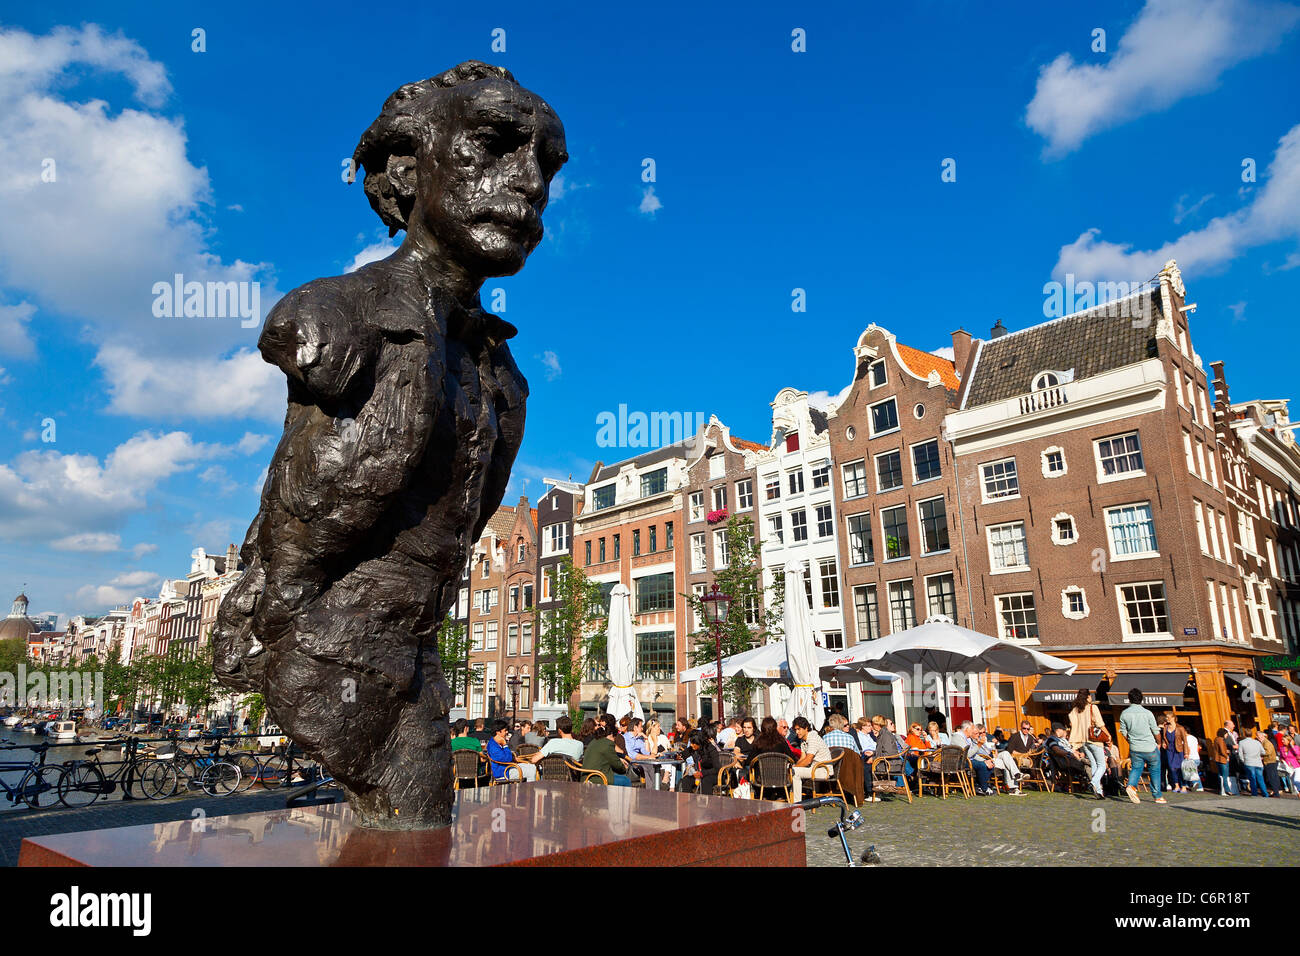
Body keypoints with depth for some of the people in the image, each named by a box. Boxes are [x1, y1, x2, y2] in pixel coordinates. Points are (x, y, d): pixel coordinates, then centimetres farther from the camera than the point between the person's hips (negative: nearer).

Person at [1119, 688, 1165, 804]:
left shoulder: (1124, 714, -2)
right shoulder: (1147, 713, -10)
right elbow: (1155, 731, -2)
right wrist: (1158, 744, 17)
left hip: (1135, 749, 2)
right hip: (1150, 748, -2)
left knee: (1136, 768, 13)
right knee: (1155, 770, 13)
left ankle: (1131, 785, -13)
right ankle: (1157, 796, 19)